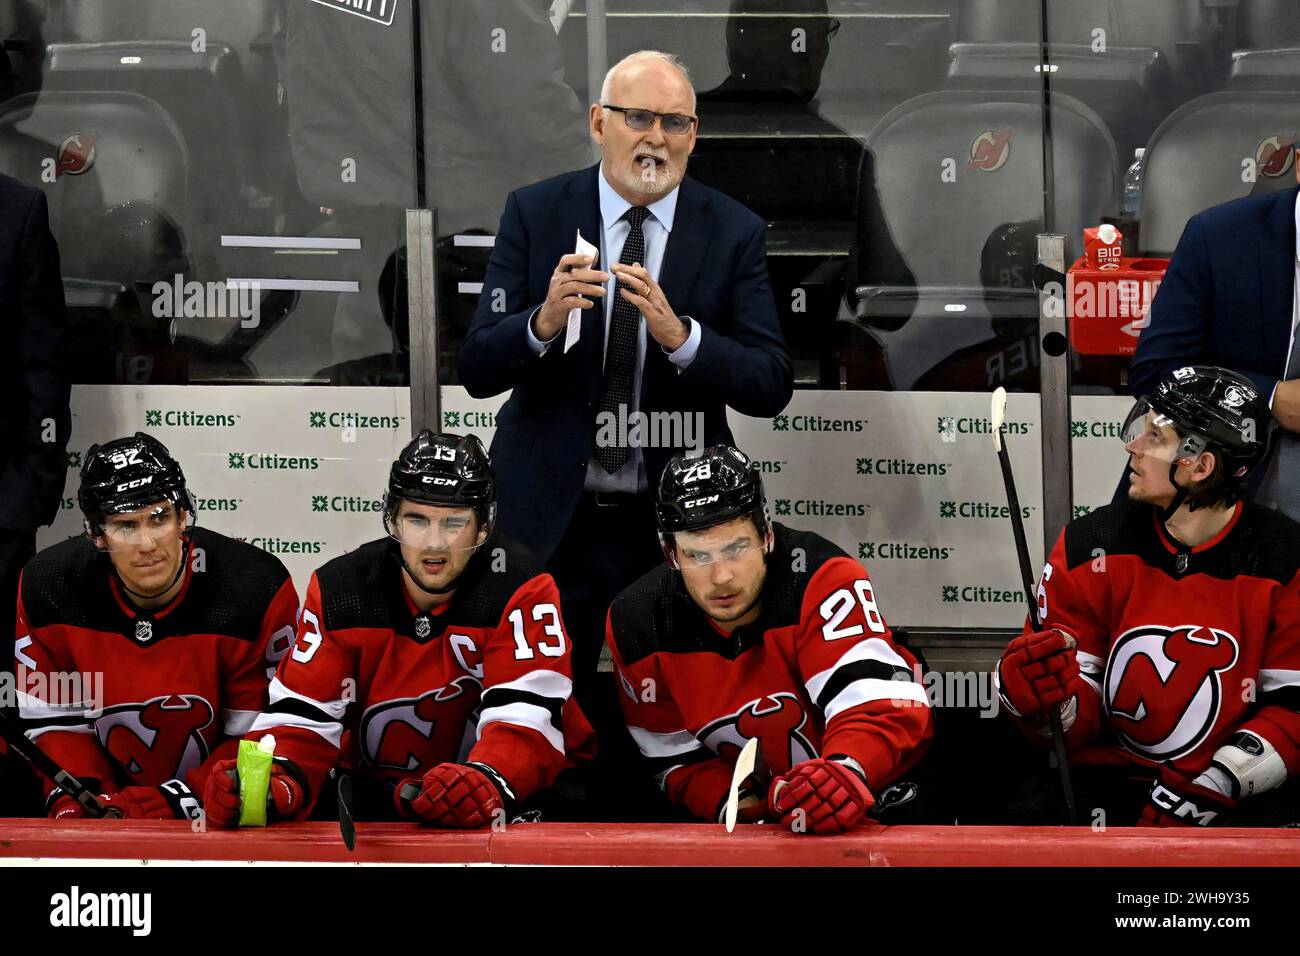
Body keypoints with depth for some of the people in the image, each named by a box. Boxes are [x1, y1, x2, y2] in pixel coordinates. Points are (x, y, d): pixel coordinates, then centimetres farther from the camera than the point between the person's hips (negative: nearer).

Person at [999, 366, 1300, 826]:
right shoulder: (1090, 546, -1)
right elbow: (1078, 721, 1)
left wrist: (1211, 790, -15)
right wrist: (1039, 697, -23)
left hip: (1243, 790, -1)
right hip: (1110, 777, 1)